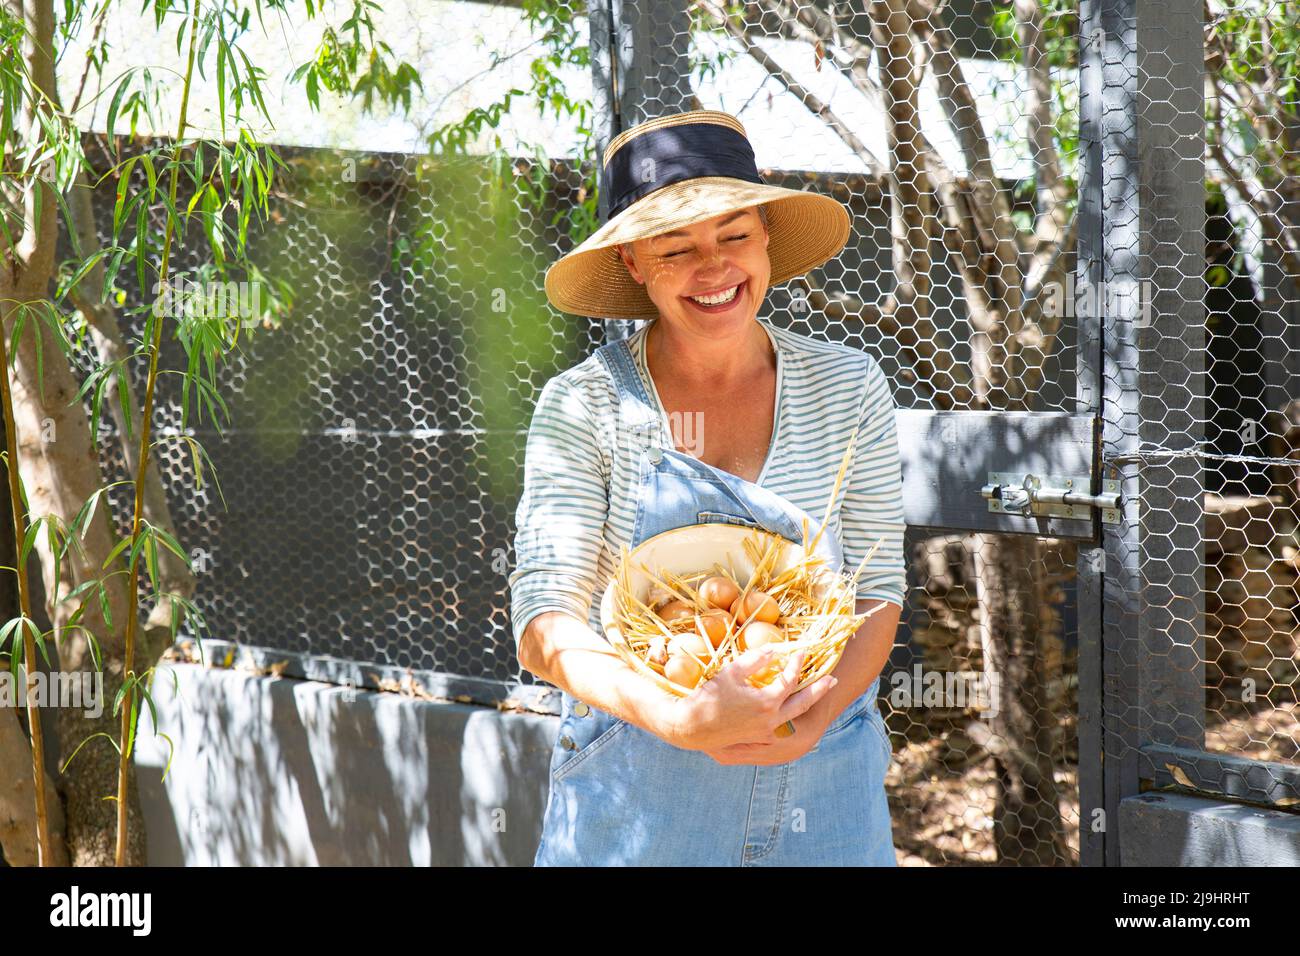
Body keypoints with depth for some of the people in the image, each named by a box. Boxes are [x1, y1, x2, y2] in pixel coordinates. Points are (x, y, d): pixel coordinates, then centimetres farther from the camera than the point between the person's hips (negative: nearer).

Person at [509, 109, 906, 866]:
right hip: (640, 791, -2)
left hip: (821, 783, 2)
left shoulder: (849, 388, -1)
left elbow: (878, 592, 0)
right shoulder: (585, 405, -8)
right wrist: (680, 720, -30)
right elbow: (544, 625, -14)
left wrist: (814, 716, -18)